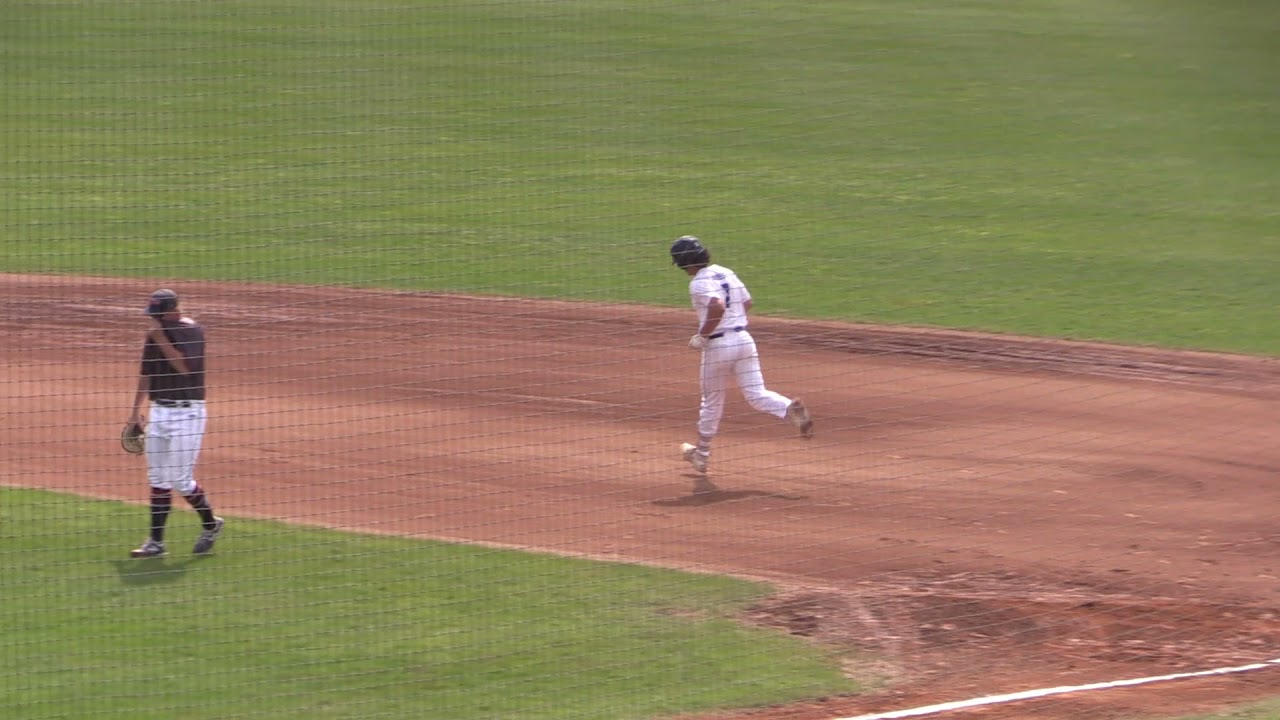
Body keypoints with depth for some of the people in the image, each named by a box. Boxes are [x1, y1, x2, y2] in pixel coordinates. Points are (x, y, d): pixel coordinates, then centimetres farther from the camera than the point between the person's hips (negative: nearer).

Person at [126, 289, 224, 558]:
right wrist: (136, 410, 17)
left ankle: (210, 525, 15)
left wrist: (162, 340, -22)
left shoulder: (192, 331, -11)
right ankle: (156, 541, 9)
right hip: (159, 411, 7)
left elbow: (185, 367, -23)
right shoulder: (155, 334, 9)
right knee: (158, 478, 6)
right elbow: (146, 373, 17)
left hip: (187, 413, -7)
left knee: (180, 479, -8)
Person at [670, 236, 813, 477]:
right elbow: (747, 303, 19)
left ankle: (702, 454, 24)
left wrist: (701, 335, -18)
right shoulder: (726, 273, 11)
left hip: (718, 345, -6)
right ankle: (790, 409, -27)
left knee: (711, 402, 10)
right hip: (744, 339, 6)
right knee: (757, 394, 2)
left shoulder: (699, 283, -13)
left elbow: (718, 307, -29)